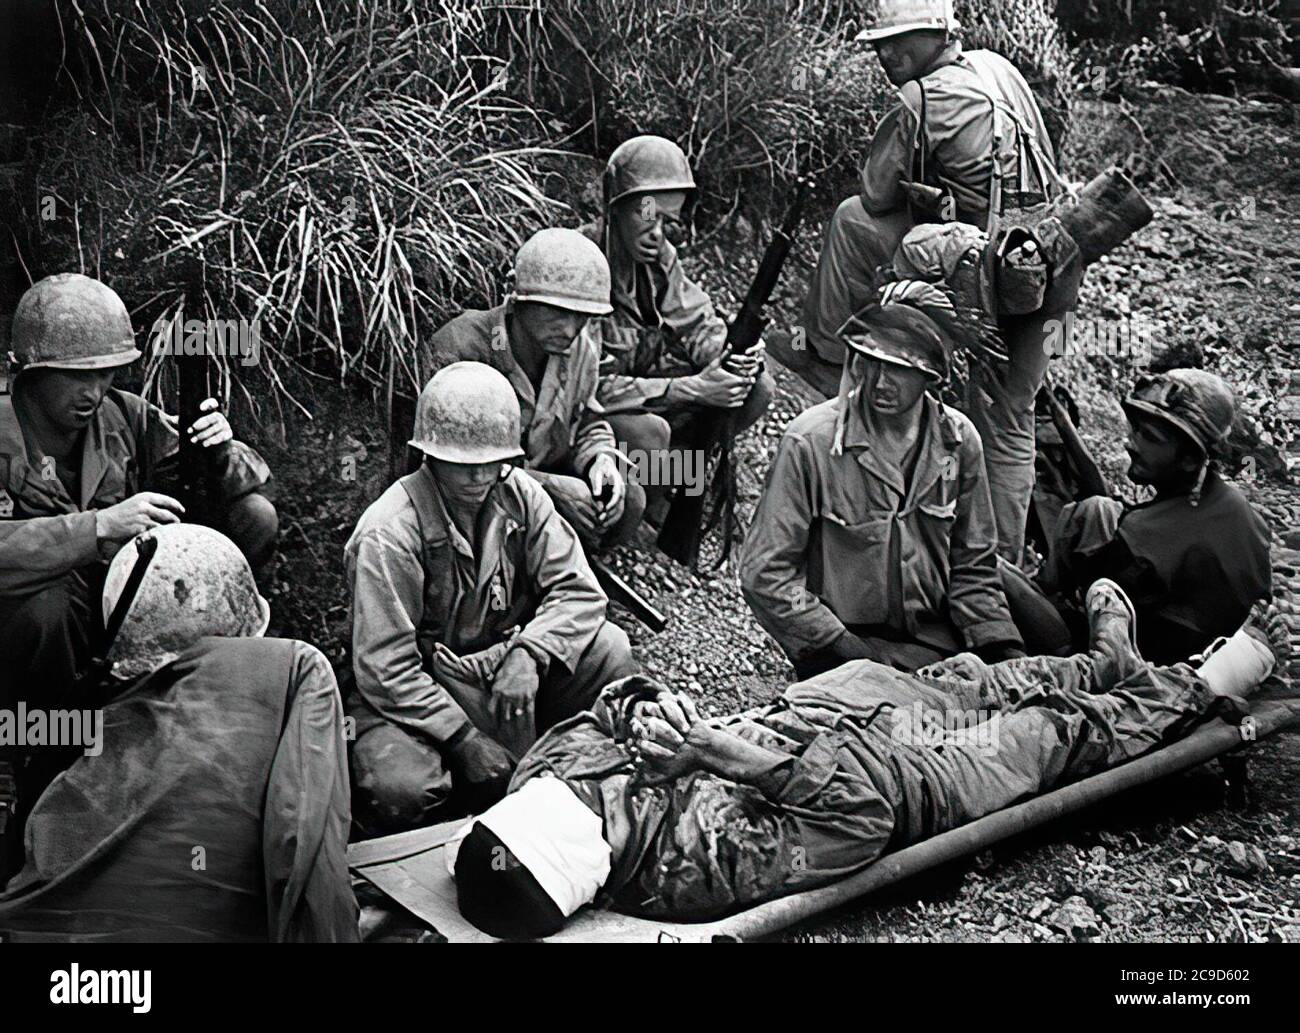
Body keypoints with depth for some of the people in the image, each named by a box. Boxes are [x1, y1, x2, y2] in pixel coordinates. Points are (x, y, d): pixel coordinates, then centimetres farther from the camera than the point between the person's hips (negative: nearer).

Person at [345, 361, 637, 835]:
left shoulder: (519, 495, -4)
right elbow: (385, 669, -21)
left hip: (498, 666, 5)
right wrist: (465, 740, -25)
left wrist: (527, 654, -26)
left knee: (608, 649, -18)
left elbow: (578, 591, -8)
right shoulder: (389, 533, -20)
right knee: (400, 791, -34)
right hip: (410, 694, -4)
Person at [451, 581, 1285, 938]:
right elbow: (859, 808, -37)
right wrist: (734, 754, -40)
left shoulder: (549, 769, -23)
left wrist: (639, 704, -25)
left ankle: (1108, 662, 58)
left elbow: (601, 711, -4)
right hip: (897, 772, -6)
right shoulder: (706, 867, -41)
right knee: (1057, 731, 16)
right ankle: (1202, 690, 45)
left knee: (968, 680, 26)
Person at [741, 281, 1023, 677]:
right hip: (841, 644, -4)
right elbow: (765, 574, -13)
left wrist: (1001, 646, -3)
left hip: (936, 638, 4)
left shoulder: (958, 439, 0)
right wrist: (847, 648, -17)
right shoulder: (811, 440, -14)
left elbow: (972, 566, 11)